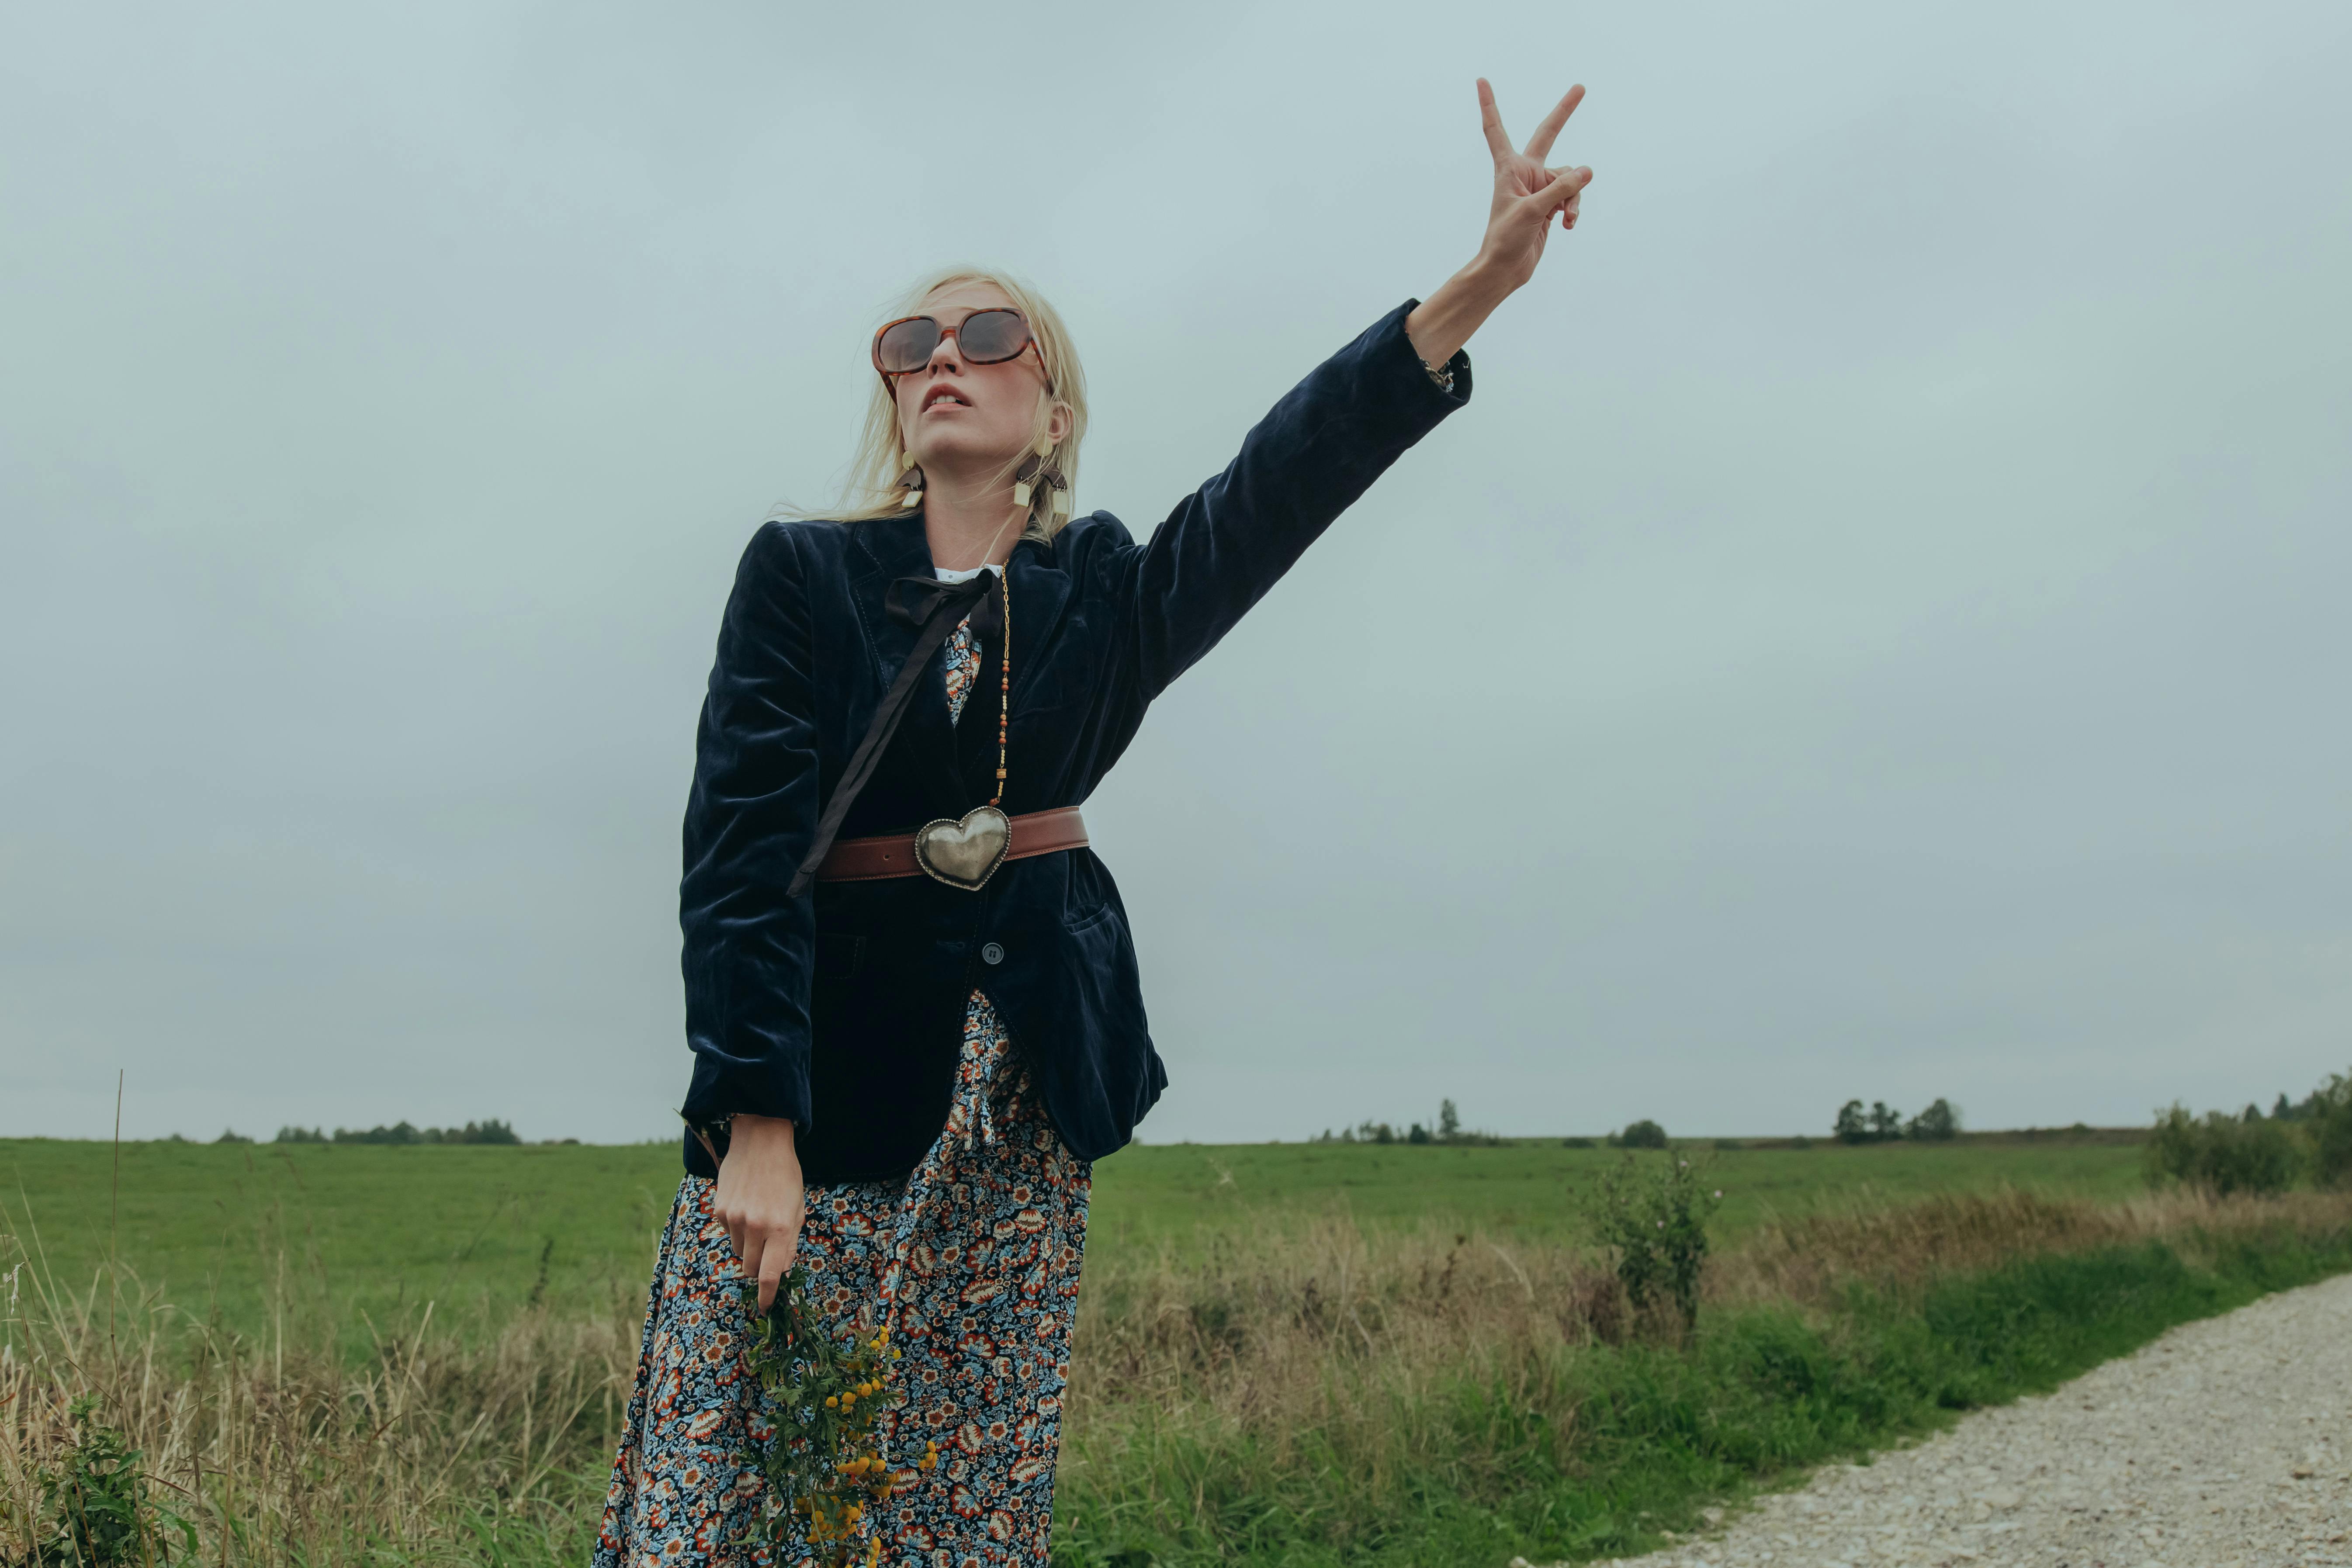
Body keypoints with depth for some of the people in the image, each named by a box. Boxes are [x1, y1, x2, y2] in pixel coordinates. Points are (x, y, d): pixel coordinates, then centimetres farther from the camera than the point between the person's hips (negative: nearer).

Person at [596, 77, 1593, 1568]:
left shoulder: (1104, 594, 6)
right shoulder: (803, 573, -1)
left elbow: (1285, 481, -9)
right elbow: (743, 846, -10)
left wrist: (1475, 290, -23)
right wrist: (758, 1126, -18)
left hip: (1018, 1098, 2)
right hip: (818, 1068, -2)